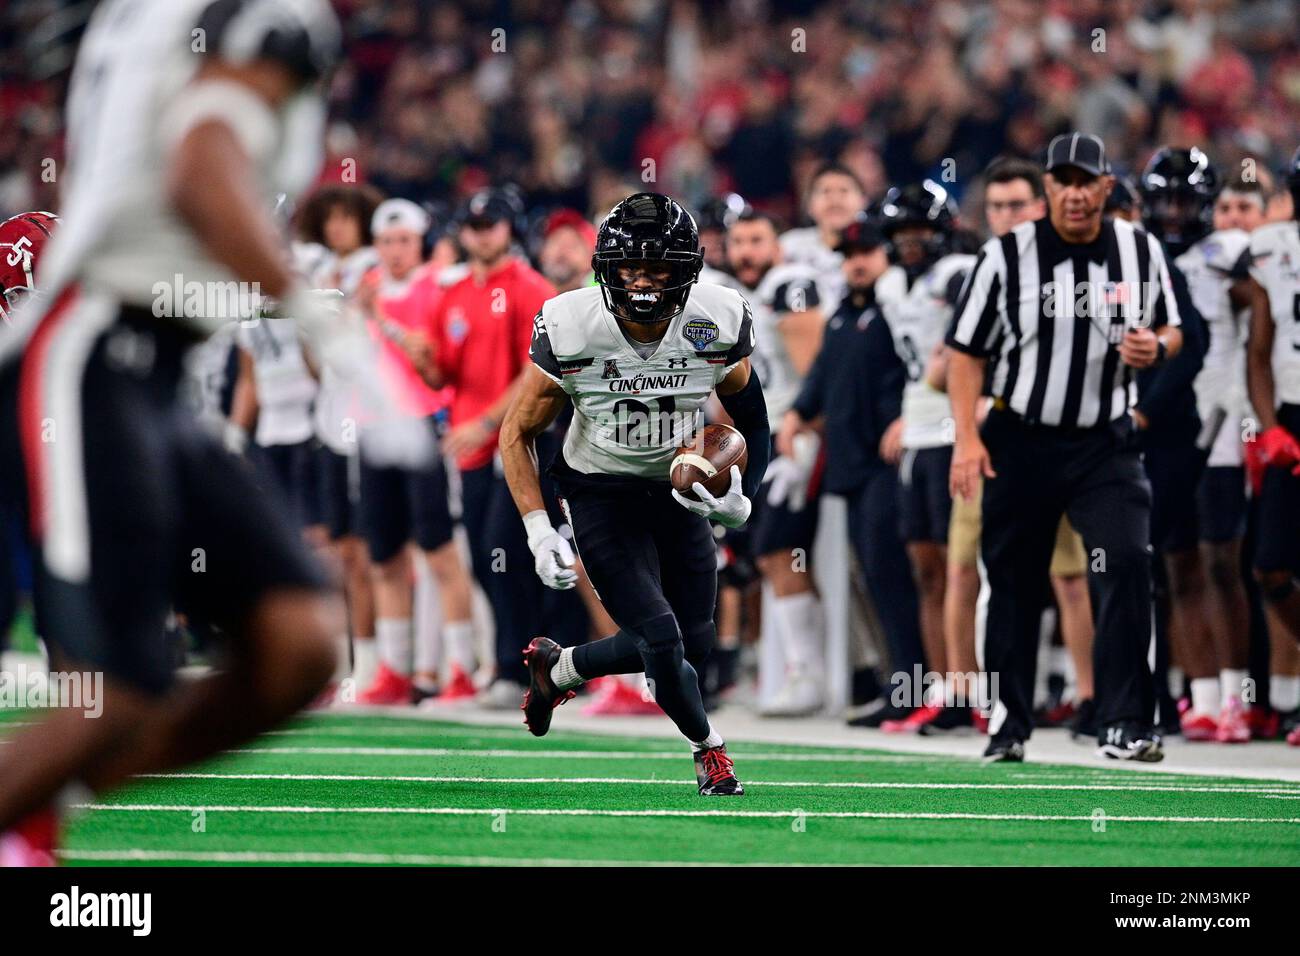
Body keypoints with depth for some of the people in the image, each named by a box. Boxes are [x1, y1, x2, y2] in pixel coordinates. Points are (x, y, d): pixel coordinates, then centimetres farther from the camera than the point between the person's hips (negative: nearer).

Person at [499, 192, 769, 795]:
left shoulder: (718, 324, -17)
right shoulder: (570, 331, -23)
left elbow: (746, 412, 6)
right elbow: (518, 433, -9)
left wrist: (738, 496, -7)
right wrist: (538, 530, -17)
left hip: (678, 492, 4)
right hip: (600, 492, -4)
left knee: (694, 645, 7)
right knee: (661, 638, -14)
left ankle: (559, 668, 33)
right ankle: (708, 747, 17)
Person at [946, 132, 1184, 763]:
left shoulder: (1140, 252, 1)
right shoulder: (1005, 256, -6)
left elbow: (1170, 330, 14)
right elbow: (966, 350, -2)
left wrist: (1157, 346, -11)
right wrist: (967, 437, -12)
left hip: (1105, 444, 0)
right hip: (1020, 443, 0)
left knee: (1126, 563, -17)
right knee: (1010, 580, 6)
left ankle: (1124, 726, -13)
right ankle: (1008, 723, 21)